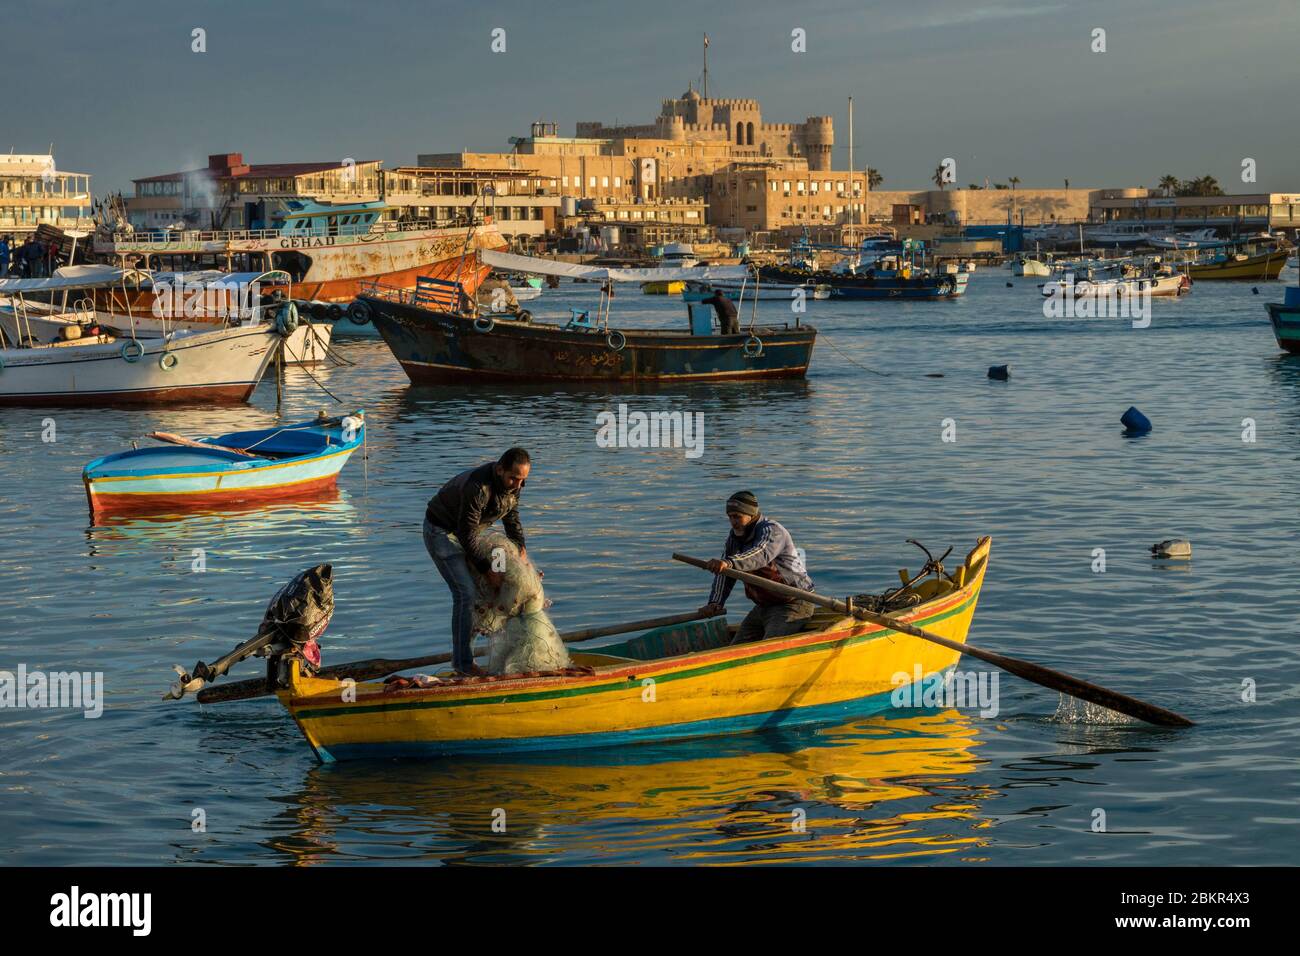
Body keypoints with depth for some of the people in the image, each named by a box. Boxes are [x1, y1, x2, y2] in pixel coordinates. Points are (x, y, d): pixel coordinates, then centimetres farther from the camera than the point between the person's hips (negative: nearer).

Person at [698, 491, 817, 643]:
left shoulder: (771, 531, -18)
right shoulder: (735, 536, 7)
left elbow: (761, 555, -42)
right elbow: (724, 574, 0)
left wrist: (729, 562, -59)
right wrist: (715, 603, -16)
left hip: (793, 604, -9)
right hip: (764, 607, 9)